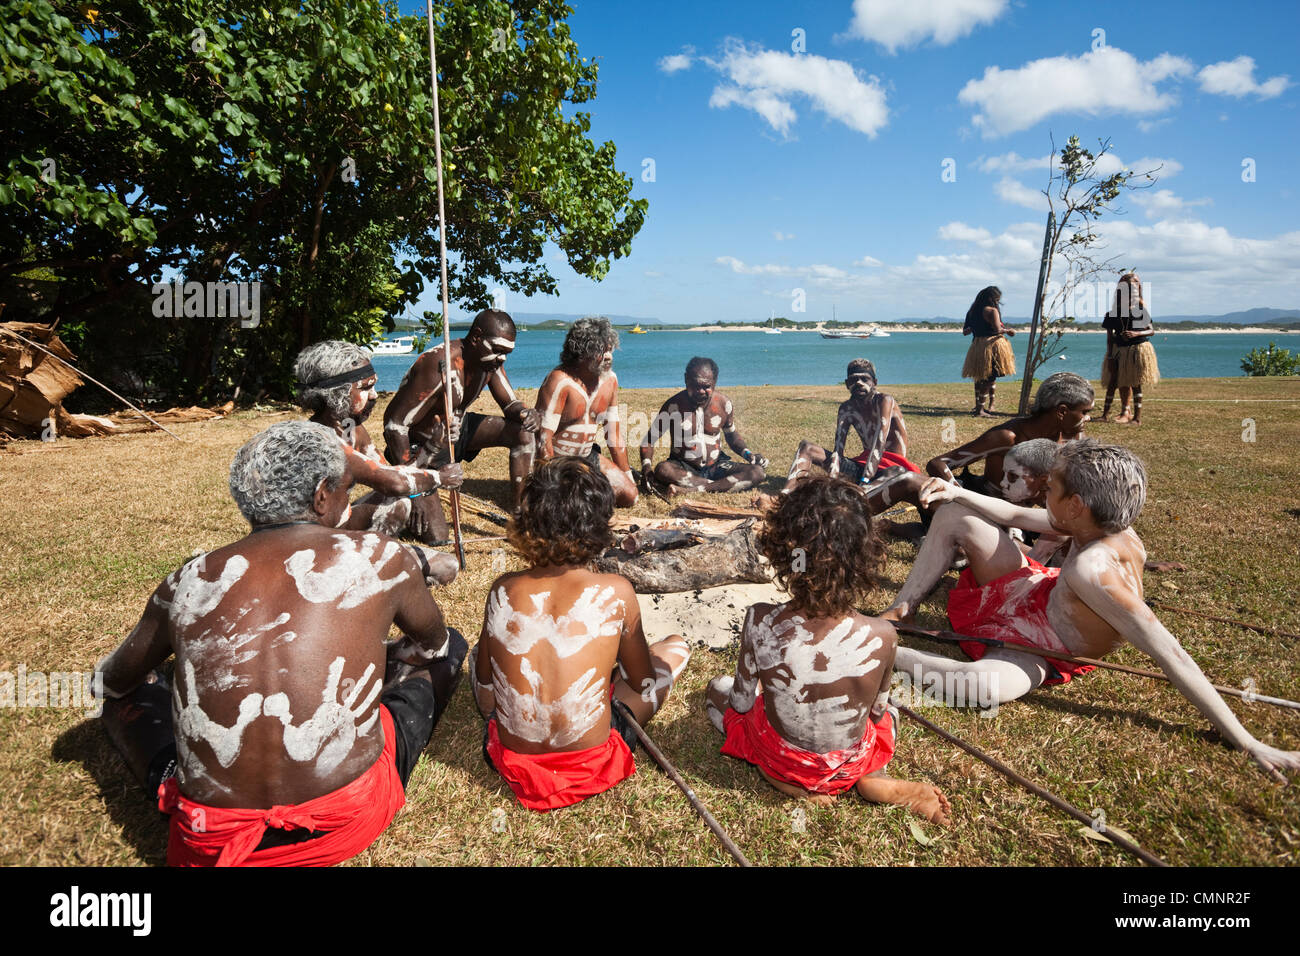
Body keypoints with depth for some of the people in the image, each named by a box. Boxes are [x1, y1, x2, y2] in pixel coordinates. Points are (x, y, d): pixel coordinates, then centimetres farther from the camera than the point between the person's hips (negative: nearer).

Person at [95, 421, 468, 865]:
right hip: (347, 824, -5)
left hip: (212, 844, 5)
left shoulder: (187, 583, -1)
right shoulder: (380, 558, -8)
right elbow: (433, 644, 13)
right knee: (450, 648, 15)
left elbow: (109, 678, 20)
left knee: (127, 689, 30)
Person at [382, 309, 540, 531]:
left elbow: (510, 403, 1)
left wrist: (525, 413, -26)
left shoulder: (491, 361, -11)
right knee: (437, 535, -11)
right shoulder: (440, 367, -34)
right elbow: (394, 423, -30)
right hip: (420, 447, -7)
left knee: (523, 433, -11)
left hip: (457, 431, 7)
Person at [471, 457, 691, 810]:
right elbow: (642, 681, 0)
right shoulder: (615, 592, -17)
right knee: (674, 647, 12)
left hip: (513, 764, 3)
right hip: (590, 765, -3)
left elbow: (483, 685, 4)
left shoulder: (502, 590, -10)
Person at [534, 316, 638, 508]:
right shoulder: (560, 382, -23)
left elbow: (615, 434, 6)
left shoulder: (610, 380, 0)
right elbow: (543, 438, -25)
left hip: (586, 456, 6)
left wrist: (628, 477, 7)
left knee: (629, 497, -3)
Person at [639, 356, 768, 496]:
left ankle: (692, 489, -32)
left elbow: (732, 435, 14)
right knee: (662, 470, -36)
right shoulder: (673, 406, -11)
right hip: (684, 468, -2)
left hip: (716, 465, 3)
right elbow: (650, 438, -4)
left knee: (758, 473, -21)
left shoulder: (723, 403, -2)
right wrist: (646, 466, -23)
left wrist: (748, 454, -5)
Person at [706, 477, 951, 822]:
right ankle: (874, 780, 6)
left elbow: (741, 703, -13)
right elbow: (877, 711, -8)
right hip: (851, 765, 2)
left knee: (718, 688, 25)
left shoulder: (761, 623, -31)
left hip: (780, 760, -2)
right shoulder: (882, 637, -28)